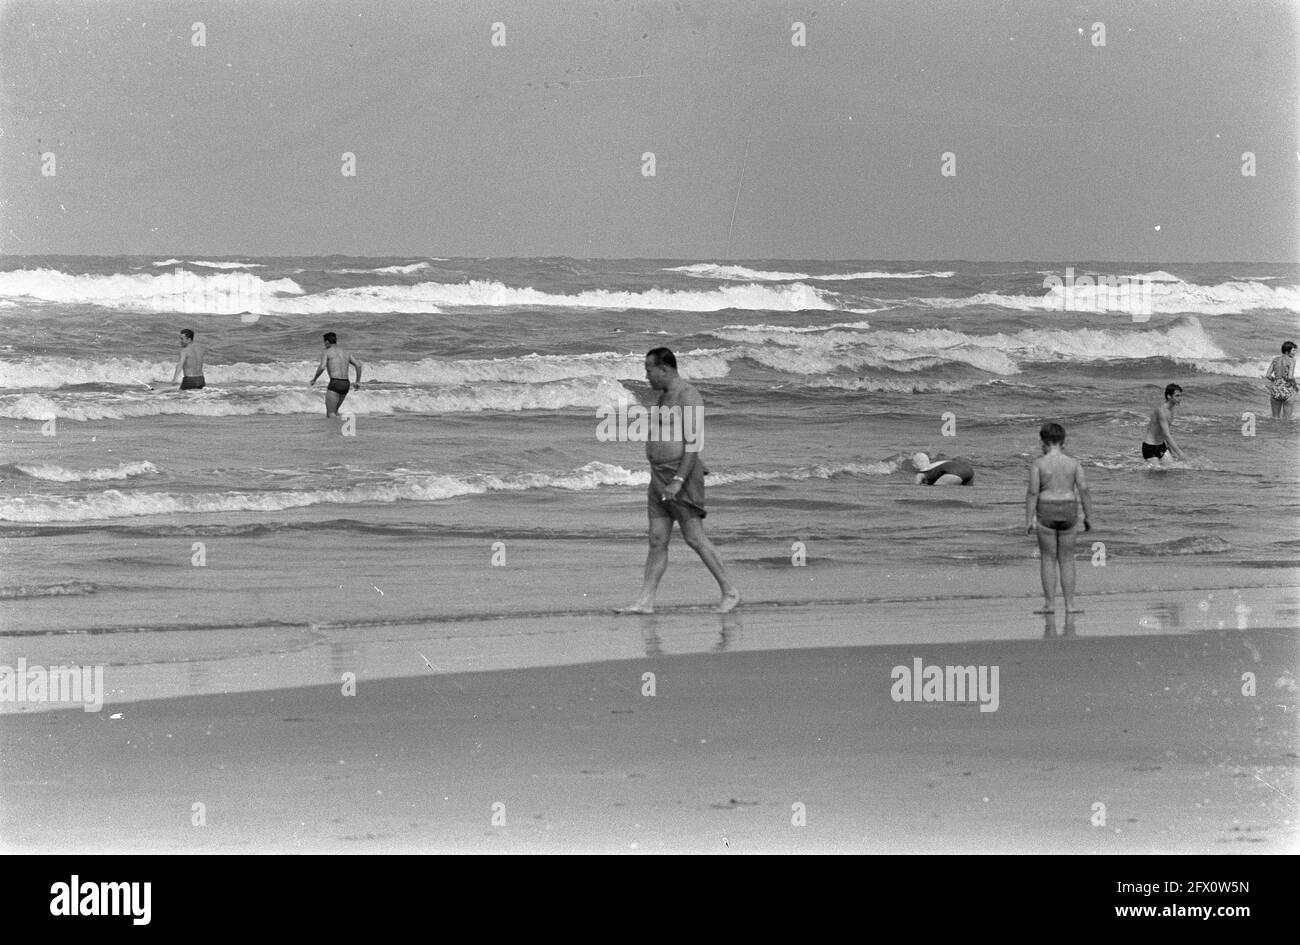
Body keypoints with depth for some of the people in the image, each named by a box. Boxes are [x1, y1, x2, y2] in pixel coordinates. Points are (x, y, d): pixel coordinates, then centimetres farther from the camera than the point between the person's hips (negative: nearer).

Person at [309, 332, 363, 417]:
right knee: (334, 411, 22)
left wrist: (314, 379, -2)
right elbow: (358, 365, 12)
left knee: (331, 414, -5)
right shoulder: (345, 353, 20)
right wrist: (358, 381, 18)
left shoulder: (326, 352, 1)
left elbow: (322, 367, -15)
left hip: (335, 384, -7)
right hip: (346, 385, 7)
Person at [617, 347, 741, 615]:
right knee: (657, 540, 4)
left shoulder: (688, 397, -15)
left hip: (683, 476, -9)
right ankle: (646, 601, 3)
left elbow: (694, 444, -21)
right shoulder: (665, 396, 16)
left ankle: (730, 593, 3)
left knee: (695, 539, -6)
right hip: (660, 480, 9)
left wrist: (679, 481, -26)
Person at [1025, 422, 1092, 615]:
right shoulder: (1073, 463, 0)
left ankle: (1050, 604, 3)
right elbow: (1083, 489, -4)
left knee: (1047, 559, 6)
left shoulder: (1038, 464, -6)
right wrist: (1088, 516, 3)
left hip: (1046, 512, -2)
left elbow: (1033, 492, -10)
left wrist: (1029, 520, -7)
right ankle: (1069, 604, 7)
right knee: (1067, 560, 10)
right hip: (1069, 511, 2)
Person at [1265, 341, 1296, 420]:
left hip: (1275, 390, 5)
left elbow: (1267, 376, 1)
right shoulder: (1291, 361, -9)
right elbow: (1290, 377, -20)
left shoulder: (1275, 360, 6)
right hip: (1287, 391, -5)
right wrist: (1294, 384, 0)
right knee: (1286, 420, 5)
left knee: (1275, 418, 15)